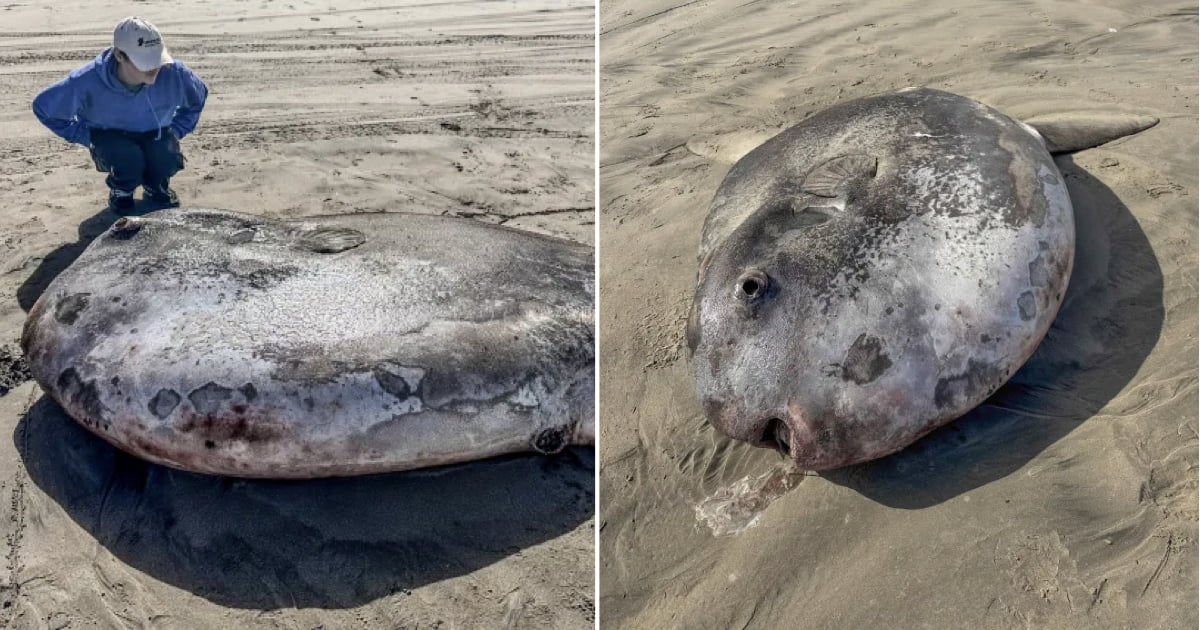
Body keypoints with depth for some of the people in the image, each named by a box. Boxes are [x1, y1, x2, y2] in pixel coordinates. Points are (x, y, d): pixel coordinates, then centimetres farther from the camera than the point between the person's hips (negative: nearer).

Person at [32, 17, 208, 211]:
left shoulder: (173, 73, -25)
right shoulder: (87, 82, -29)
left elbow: (198, 95, 1)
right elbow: (43, 106, -10)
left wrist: (176, 130, -5)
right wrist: (86, 137, -11)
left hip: (155, 135, 2)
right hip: (110, 137, -1)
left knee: (167, 159, -31)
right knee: (128, 158, -34)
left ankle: (155, 188, 8)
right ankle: (121, 191, 4)